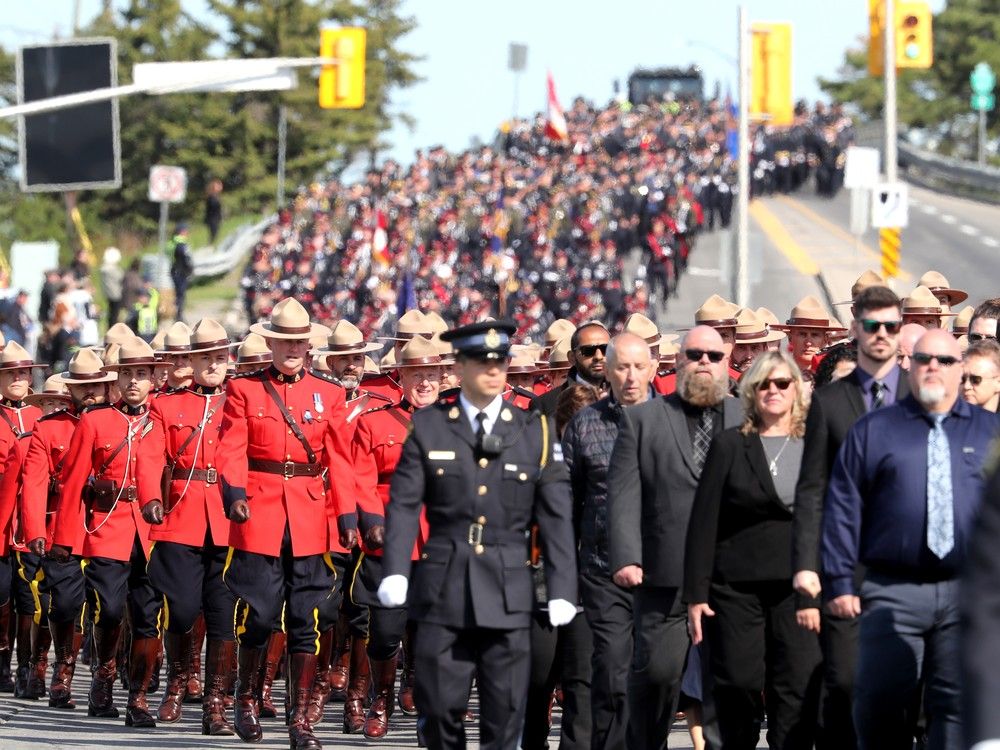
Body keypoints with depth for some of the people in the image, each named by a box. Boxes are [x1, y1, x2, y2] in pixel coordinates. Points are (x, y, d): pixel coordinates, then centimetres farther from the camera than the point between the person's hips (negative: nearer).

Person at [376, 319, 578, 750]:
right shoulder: (429, 427, 5)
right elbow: (404, 505, 1)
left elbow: (556, 517, 5)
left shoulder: (536, 432, 7)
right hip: (443, 588, 0)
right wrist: (395, 572, -13)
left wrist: (562, 590, -2)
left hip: (508, 593, 0)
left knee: (505, 713, -1)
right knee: (440, 705, 2)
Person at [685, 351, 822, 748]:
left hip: (796, 590, 1)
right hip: (737, 589, -1)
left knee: (797, 697, -7)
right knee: (738, 692, -2)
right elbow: (703, 522, 2)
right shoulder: (730, 445, 5)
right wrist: (696, 594, -4)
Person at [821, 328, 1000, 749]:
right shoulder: (873, 430, 10)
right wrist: (839, 582, -1)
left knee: (956, 705, 2)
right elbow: (842, 508, 6)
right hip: (893, 592, -1)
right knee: (880, 701, -4)